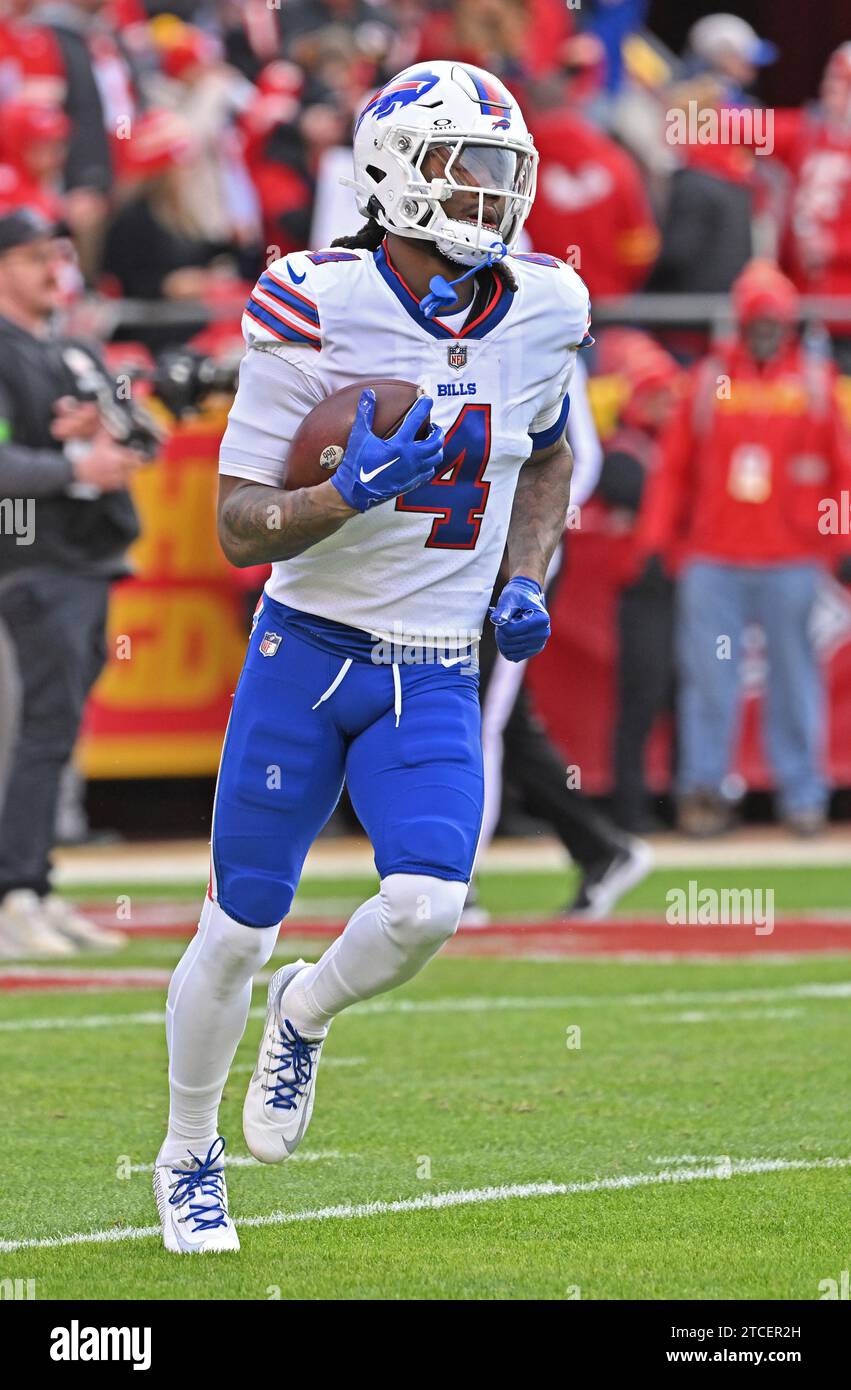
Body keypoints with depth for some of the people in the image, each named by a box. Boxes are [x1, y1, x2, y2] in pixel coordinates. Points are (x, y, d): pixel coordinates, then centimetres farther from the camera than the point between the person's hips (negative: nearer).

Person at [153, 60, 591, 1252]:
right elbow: (241, 530, -12)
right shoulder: (318, 311, -14)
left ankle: (304, 1015, 15)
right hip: (309, 653, -3)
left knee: (426, 906, -19)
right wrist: (351, 494, -30)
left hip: (434, 682, 3)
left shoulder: (541, 314, -1)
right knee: (240, 930, 3)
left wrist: (527, 582, 6)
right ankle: (188, 1158, 27)